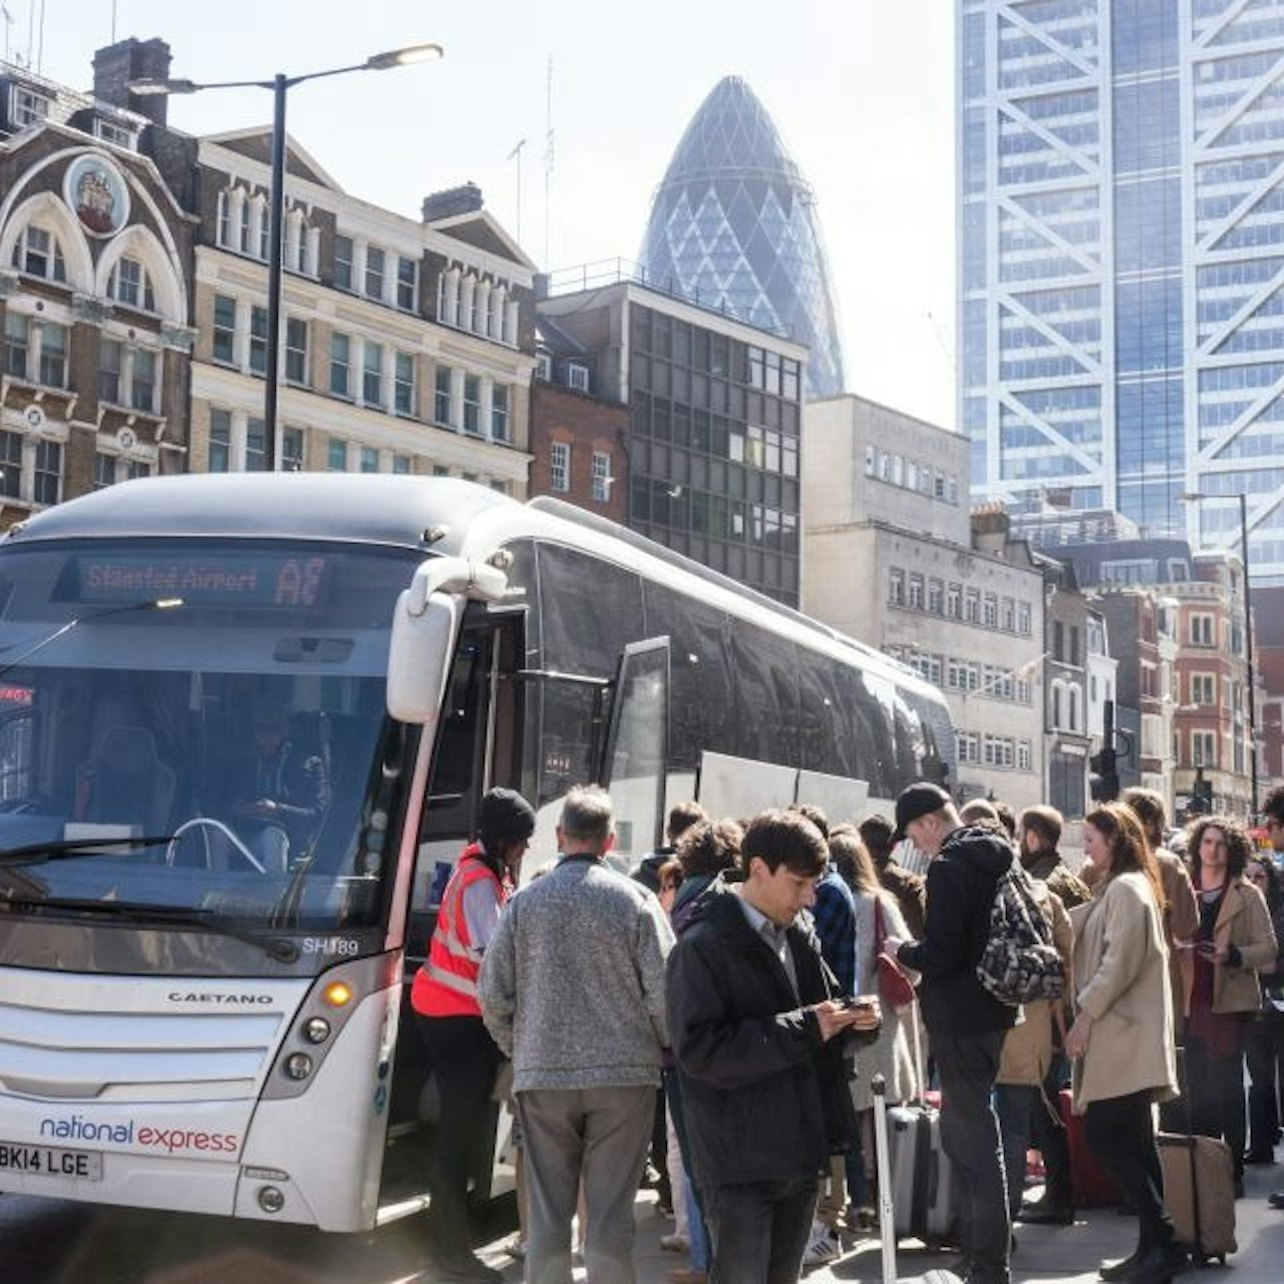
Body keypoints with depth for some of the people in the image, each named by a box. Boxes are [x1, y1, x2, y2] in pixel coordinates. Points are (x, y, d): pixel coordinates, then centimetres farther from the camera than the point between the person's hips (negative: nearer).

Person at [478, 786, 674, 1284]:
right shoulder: (634, 899, -5)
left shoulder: (525, 900, 0)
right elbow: (663, 993, -7)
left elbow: (493, 994, 1)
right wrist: (661, 1048, 10)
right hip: (624, 1074, -1)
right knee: (610, 1211, 4)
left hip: (542, 1076, 1)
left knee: (547, 1210, 9)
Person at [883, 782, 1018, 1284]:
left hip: (960, 1020, -9)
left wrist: (902, 950, -5)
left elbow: (939, 957, -24)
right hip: (993, 1011, 9)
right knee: (966, 1131, 21)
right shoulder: (999, 856, 10)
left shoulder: (949, 867, -18)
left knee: (973, 1139, -4)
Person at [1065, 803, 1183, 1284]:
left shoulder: (1126, 888, -12)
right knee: (1131, 1142, 9)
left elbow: (1119, 963, -19)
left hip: (1124, 1032, -10)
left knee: (1104, 1136, -10)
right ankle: (1155, 1245, 10)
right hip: (1122, 1033, 10)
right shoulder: (1115, 889, 20)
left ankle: (1162, 1243, -9)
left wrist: (1086, 1014, -17)